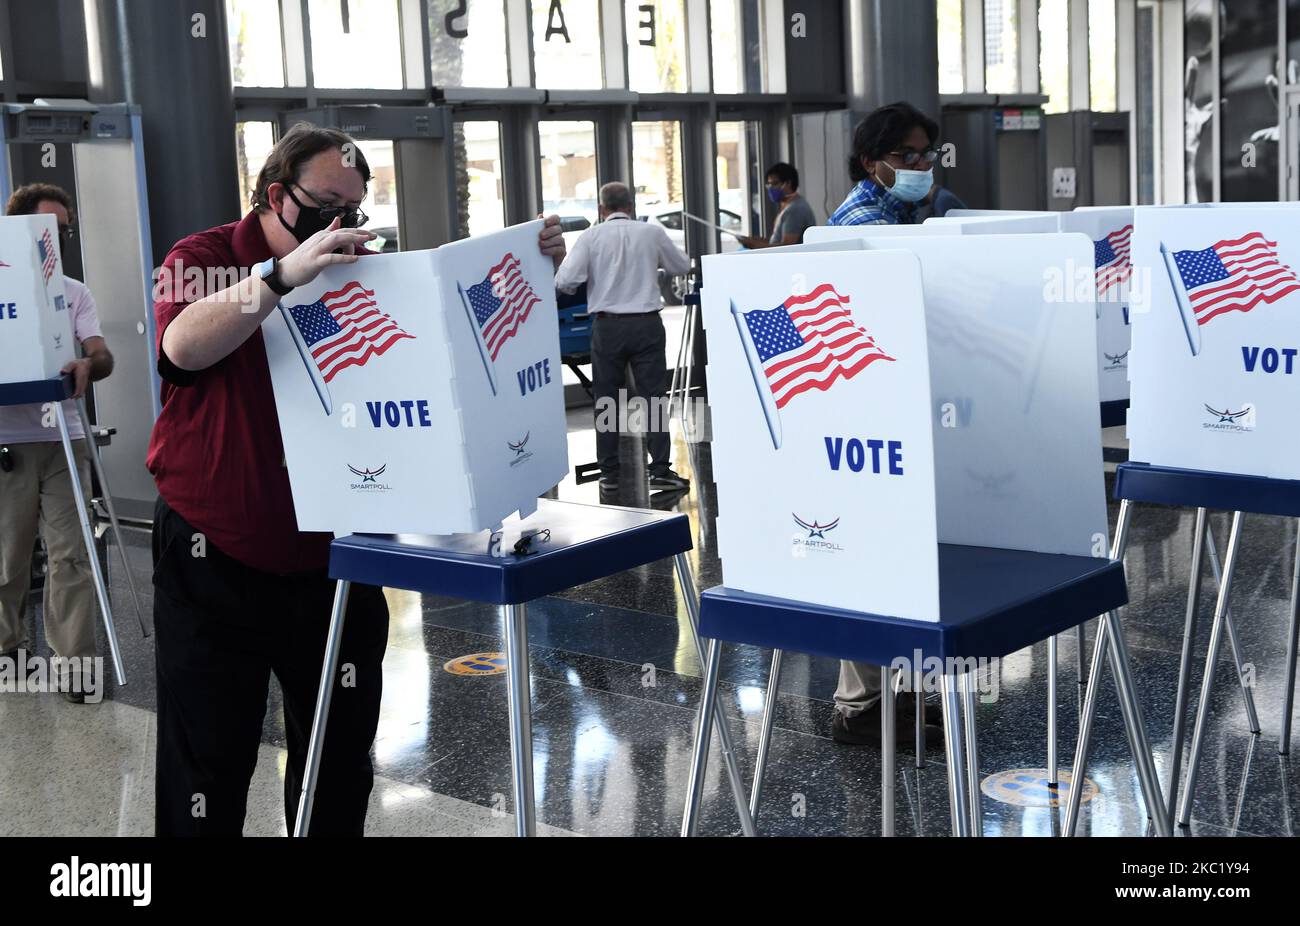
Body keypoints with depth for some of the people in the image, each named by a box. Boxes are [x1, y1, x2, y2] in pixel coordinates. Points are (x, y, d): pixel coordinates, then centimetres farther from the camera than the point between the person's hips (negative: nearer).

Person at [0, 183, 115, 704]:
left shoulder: (75, 294, 12)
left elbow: (103, 354, -1)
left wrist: (88, 366, -25)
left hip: (64, 438, 2)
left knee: (71, 554, -5)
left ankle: (73, 661, -2)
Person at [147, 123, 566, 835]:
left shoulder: (363, 270, 5)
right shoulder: (203, 260, -6)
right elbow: (184, 346, -27)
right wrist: (285, 273, -39)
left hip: (332, 557, 4)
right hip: (218, 557, -3)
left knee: (340, 761, 12)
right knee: (208, 761, 2)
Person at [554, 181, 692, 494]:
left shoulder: (591, 237, -2)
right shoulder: (652, 232, 2)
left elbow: (564, 282, -9)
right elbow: (682, 266, 17)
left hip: (607, 325, 0)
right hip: (646, 324, 0)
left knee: (606, 400, 9)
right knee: (652, 397, 2)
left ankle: (609, 473, 12)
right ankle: (660, 471, -2)